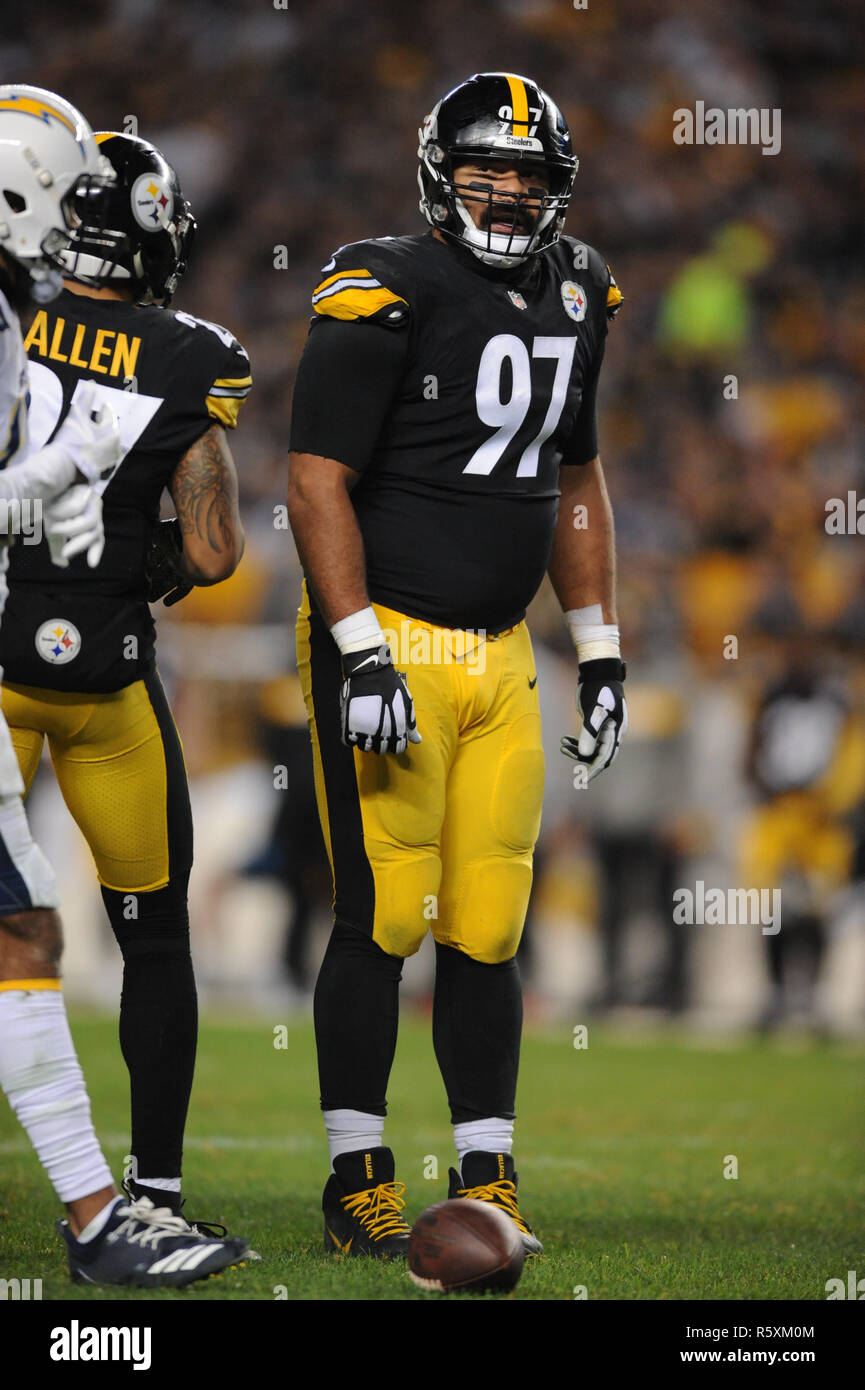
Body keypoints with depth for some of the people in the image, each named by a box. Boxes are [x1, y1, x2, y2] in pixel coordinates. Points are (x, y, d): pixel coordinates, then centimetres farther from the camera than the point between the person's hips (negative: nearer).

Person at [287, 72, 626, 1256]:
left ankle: (487, 1180, 12)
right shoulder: (386, 296, -11)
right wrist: (362, 654, -19)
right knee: (384, 917, -4)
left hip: (500, 656, 6)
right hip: (388, 643, -6)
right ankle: (358, 1177, 6)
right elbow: (319, 481, -13)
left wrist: (599, 653, 18)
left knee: (488, 928, 5)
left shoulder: (572, 296, 11)